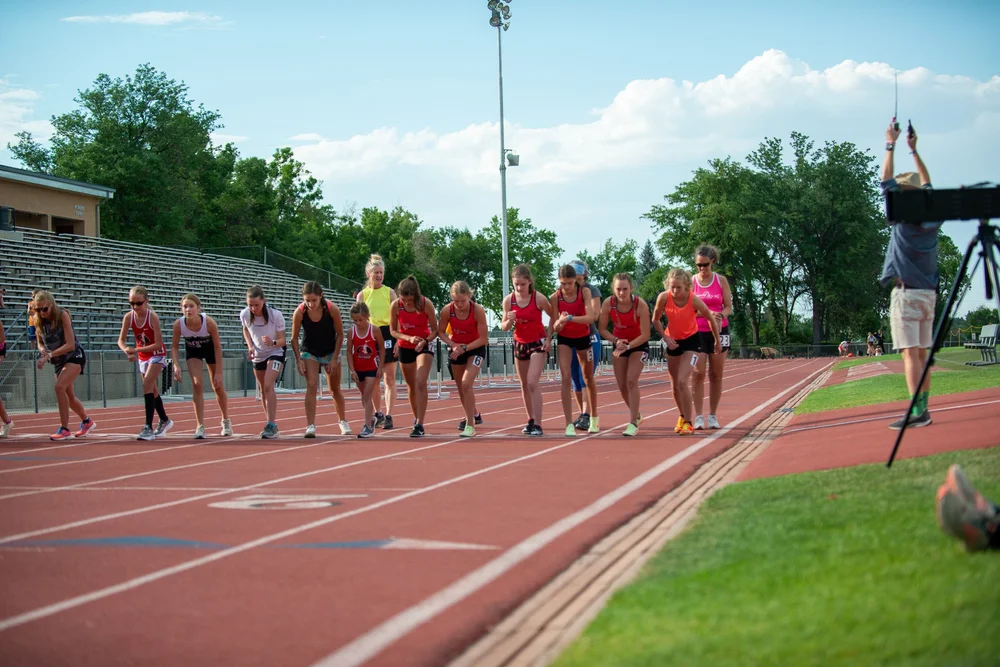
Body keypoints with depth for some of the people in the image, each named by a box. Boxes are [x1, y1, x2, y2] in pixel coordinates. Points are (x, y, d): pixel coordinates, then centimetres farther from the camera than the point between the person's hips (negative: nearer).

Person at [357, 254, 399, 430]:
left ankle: (388, 416, -6)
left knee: (389, 378, -4)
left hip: (388, 335, -2)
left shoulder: (390, 292, 4)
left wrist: (398, 341, -9)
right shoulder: (362, 294, 7)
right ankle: (378, 413, 20)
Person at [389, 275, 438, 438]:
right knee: (411, 386, 13)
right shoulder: (395, 306, -17)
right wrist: (409, 338, -23)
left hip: (424, 346, -3)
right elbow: (393, 331, -5)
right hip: (405, 347, 3)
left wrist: (425, 341, -30)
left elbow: (435, 330, -11)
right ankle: (417, 418, 35)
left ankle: (419, 425, -21)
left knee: (420, 383, -20)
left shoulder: (426, 304, -21)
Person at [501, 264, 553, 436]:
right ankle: (531, 420, 30)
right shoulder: (508, 300, -10)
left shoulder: (539, 298, -19)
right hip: (520, 344, 4)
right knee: (524, 385, 13)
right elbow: (504, 327, -2)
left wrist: (549, 337, -11)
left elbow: (554, 316, -4)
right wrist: (510, 321, -24)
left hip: (538, 343, -4)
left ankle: (537, 425, -16)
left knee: (532, 383, -17)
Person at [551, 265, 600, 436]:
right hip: (564, 339, -1)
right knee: (566, 378, -16)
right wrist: (559, 322, -36)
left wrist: (570, 318, -45)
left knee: (588, 378, 16)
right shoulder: (555, 297, -17)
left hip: (583, 337, 1)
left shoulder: (585, 292, -20)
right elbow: (555, 327, -14)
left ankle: (594, 417, 37)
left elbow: (591, 317, -32)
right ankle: (569, 424, -18)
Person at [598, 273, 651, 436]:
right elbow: (602, 329, -9)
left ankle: (633, 423, -11)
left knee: (631, 381, -18)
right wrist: (616, 341, -25)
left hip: (639, 345, -3)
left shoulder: (641, 305, -28)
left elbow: (645, 335, -24)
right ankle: (636, 414, 33)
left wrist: (627, 346, -33)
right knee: (622, 386, 7)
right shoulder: (608, 303, -21)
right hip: (619, 344, 4)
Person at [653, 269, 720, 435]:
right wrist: (665, 338, -15)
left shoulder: (694, 300, -25)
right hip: (673, 342, 4)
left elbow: (710, 319, -8)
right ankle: (682, 417, 38)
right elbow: (655, 320, -3)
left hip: (691, 340, -4)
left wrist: (717, 341, 3)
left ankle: (688, 423, -10)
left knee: (682, 381, -19)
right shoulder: (664, 298, -20)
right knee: (675, 385, 13)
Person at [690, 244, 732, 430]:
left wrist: (721, 315, -18)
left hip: (719, 331, 1)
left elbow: (729, 307, 3)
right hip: (697, 332, -1)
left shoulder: (721, 280, 3)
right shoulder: (691, 282, 1)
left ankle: (713, 415, 10)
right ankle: (698, 417, -9)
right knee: (698, 373, -10)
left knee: (716, 374, 3)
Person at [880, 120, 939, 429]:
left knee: (910, 353, -11)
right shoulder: (931, 218, 6)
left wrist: (890, 145, 6)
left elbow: (887, 181, -3)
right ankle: (923, 409, 9)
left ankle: (917, 412, -17)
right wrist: (914, 150, 27)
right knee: (922, 354, 9)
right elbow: (926, 185, 22)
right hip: (928, 293, 7)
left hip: (907, 292, -7)